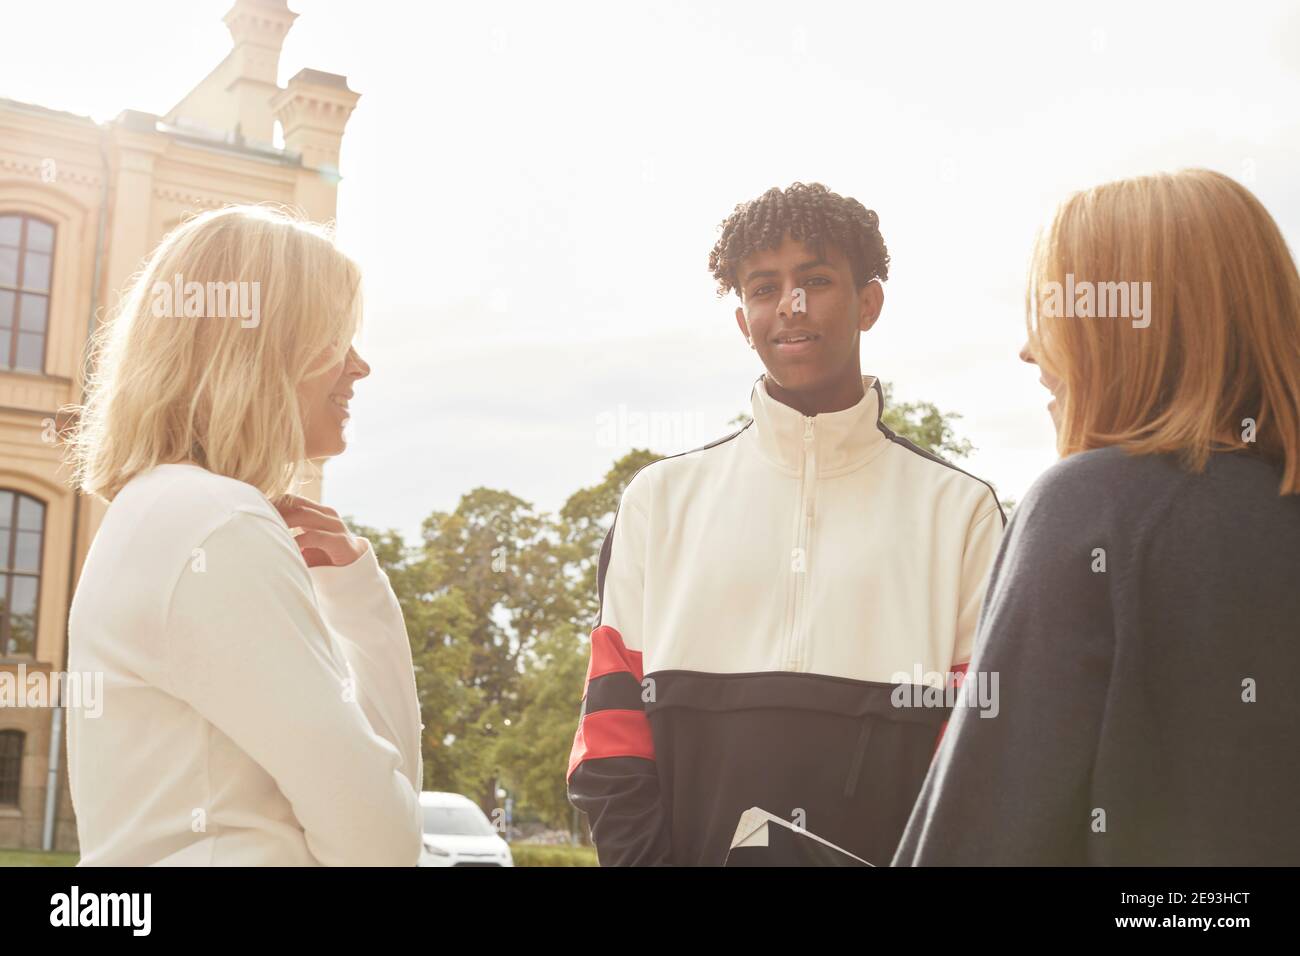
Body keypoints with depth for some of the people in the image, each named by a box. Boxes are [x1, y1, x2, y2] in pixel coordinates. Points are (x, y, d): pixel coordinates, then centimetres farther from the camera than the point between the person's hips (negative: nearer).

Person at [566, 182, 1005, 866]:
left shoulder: (959, 509, 5)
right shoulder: (661, 500, 8)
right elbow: (612, 744, 4)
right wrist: (645, 856, -8)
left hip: (886, 853, -1)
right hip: (700, 846, 1)